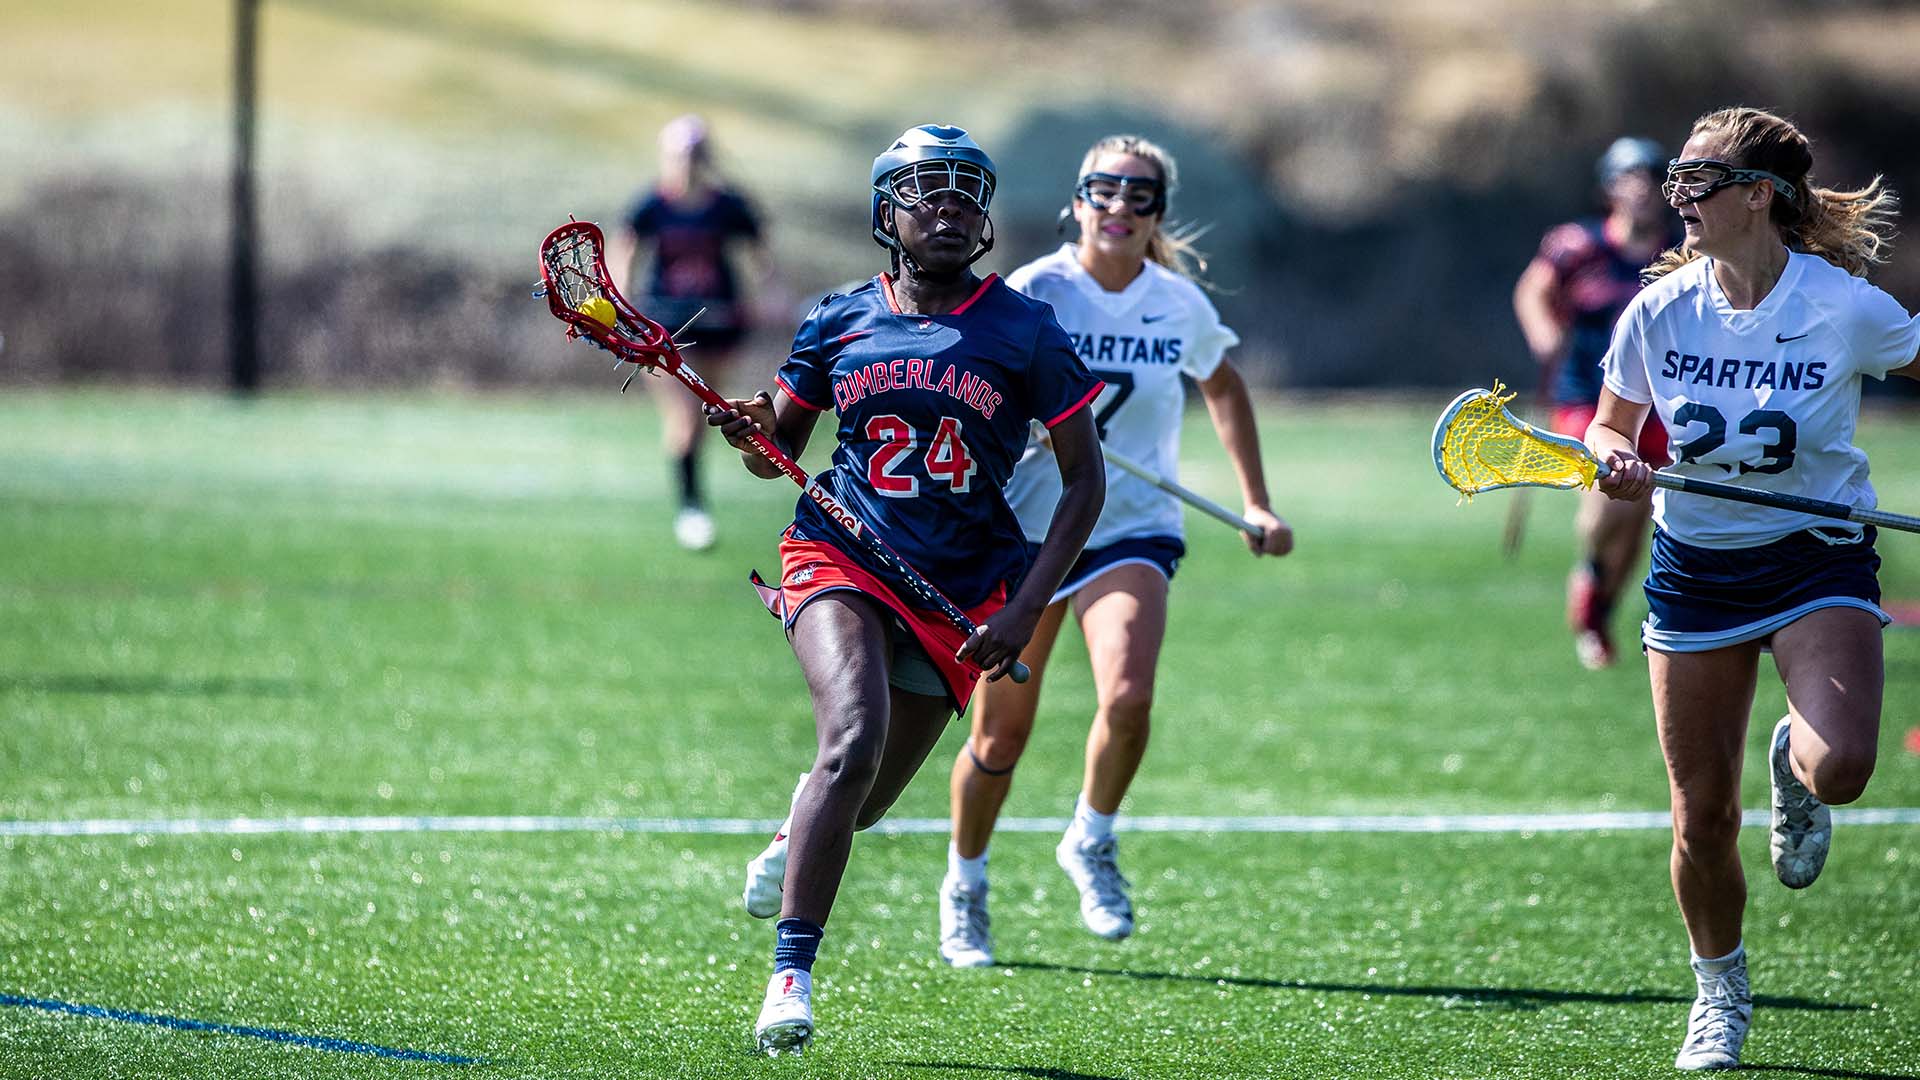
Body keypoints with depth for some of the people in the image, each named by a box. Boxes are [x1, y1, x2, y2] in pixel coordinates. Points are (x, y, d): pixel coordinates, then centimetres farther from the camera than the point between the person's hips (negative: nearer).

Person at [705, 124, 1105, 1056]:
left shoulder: (1025, 331, -3)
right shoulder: (838, 323, 3)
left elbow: (1084, 479, 1)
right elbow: (780, 451, 14)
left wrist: (1025, 609, -8)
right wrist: (753, 430, -11)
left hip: (962, 591, 1)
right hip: (842, 559, -1)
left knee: (860, 803, 10)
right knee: (854, 739, -28)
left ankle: (788, 848, 50)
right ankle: (790, 975, -24)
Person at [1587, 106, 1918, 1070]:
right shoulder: (1659, 311, -6)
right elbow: (1607, 430, 8)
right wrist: (1615, 461, -15)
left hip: (1818, 558, -2)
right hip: (1696, 565, 2)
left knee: (1839, 766, -27)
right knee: (1702, 822, 2)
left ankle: (1793, 761, 13)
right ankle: (1719, 990, 29)